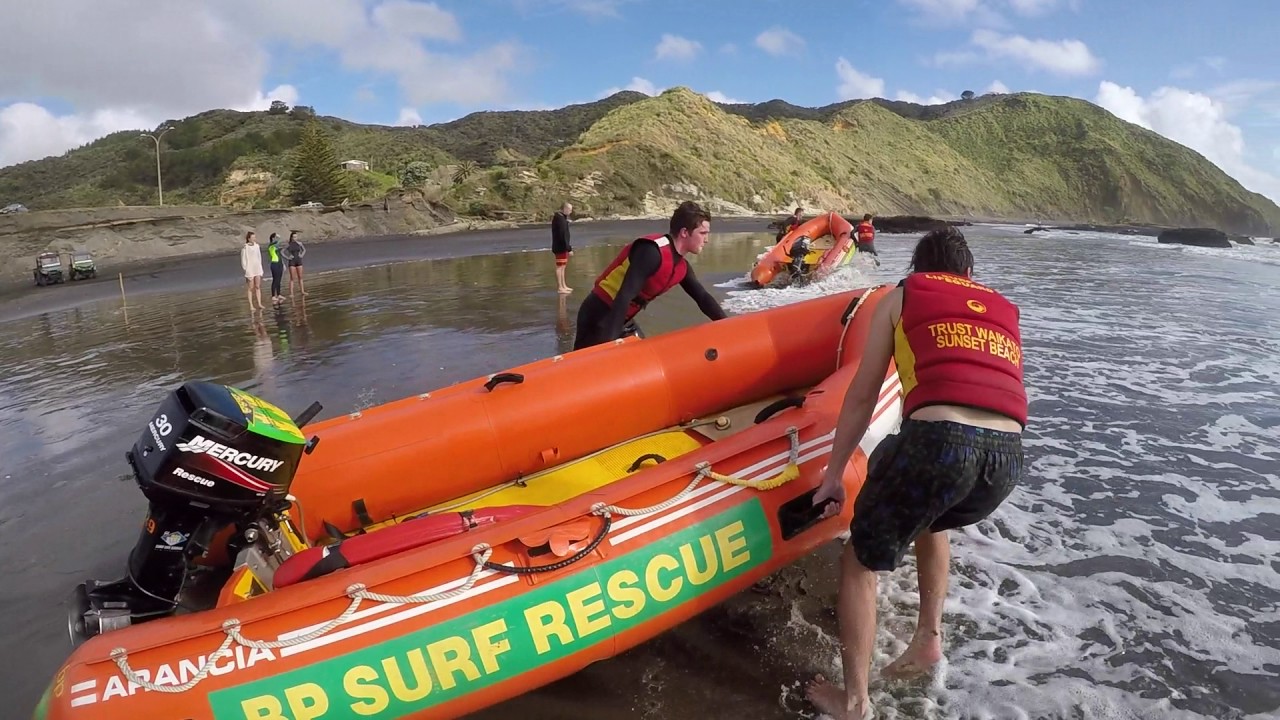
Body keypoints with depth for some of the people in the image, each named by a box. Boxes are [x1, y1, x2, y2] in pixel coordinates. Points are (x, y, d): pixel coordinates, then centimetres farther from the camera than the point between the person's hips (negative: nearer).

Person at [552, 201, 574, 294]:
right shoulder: (560, 219, -18)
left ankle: (563, 286, 23)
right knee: (560, 266, -6)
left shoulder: (562, 217, 13)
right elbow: (563, 235, -23)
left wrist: (568, 246, 21)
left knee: (562, 266, 15)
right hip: (561, 247, -10)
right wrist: (569, 248, -22)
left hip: (562, 247, 10)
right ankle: (559, 287, -3)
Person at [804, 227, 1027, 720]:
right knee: (931, 521, 37)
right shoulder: (1005, 310, 30)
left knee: (861, 561, 16)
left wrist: (834, 474, 23)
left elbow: (862, 397, 16)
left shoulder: (902, 296, 20)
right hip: (1009, 456, 5)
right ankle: (929, 637, 34)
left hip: (938, 438, -5)